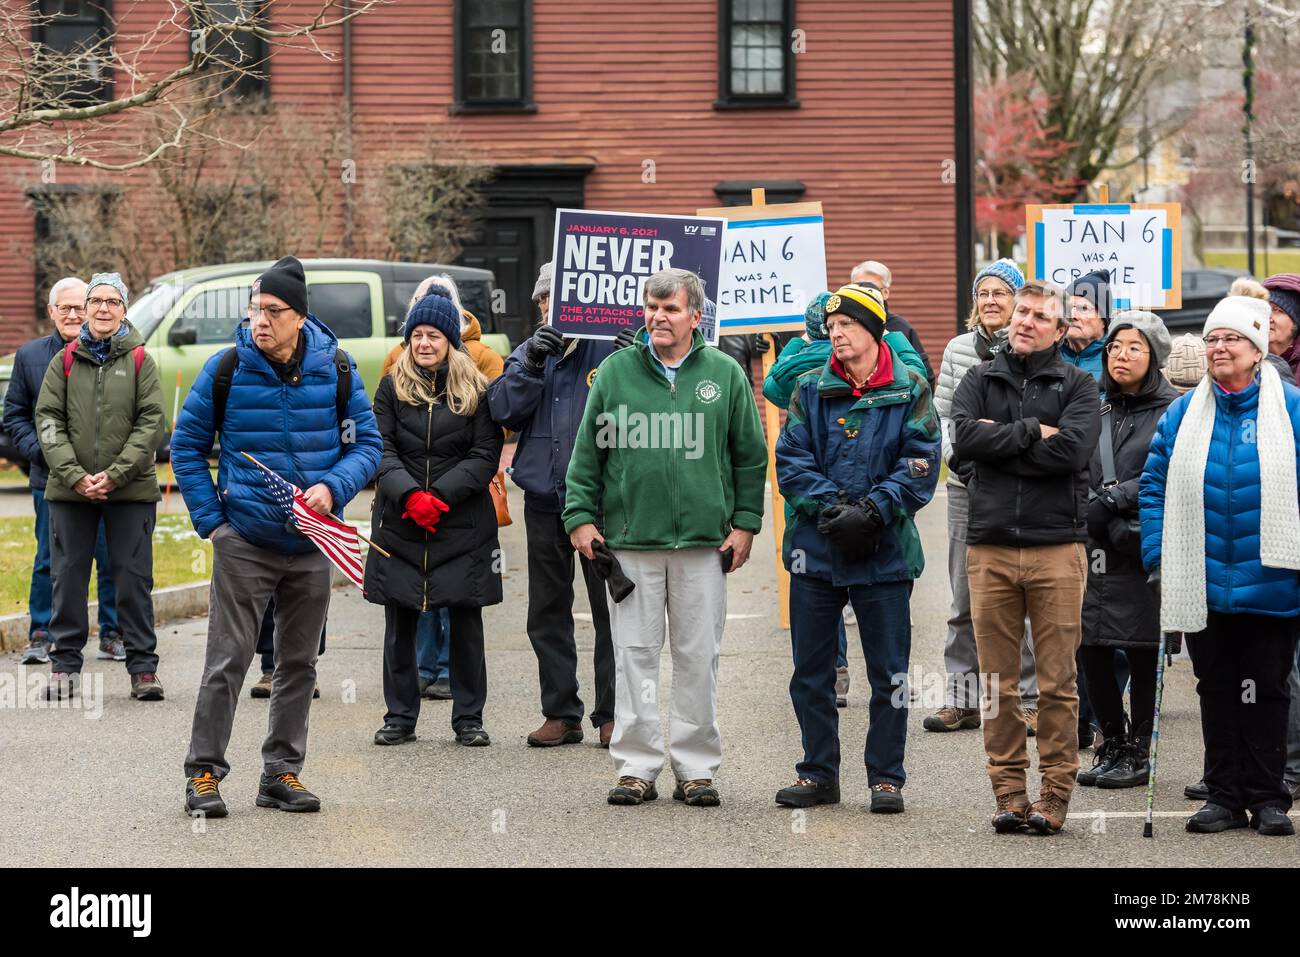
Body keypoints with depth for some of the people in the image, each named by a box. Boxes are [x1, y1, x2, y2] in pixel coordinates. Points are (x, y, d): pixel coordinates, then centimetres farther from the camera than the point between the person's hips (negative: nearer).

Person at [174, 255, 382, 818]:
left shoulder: (336, 370, -2)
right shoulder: (227, 369, -6)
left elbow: (367, 442, 5)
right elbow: (187, 445, 3)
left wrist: (333, 487, -13)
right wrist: (210, 518, -3)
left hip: (311, 541, 3)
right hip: (243, 540, -3)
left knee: (299, 663, 10)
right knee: (228, 660, -6)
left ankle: (282, 772, 20)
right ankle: (204, 772, 1)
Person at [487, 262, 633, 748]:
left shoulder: (610, 348, -3)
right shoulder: (529, 353, 11)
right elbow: (503, 409, -1)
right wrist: (531, 365, -14)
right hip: (544, 498, 5)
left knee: (610, 608, 0)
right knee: (548, 613, 10)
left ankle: (612, 713, 7)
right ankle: (561, 712, 18)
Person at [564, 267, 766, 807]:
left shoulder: (725, 375, 5)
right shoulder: (616, 372, 5)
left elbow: (750, 457, 10)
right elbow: (587, 453, 9)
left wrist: (745, 523, 4)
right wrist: (581, 516, 2)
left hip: (704, 540, 0)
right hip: (630, 539, 0)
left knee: (698, 657, 4)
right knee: (635, 655, 2)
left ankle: (697, 768, 11)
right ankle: (637, 767, 8)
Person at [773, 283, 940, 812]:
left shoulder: (910, 391, 0)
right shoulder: (811, 389, 6)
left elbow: (920, 466, -6)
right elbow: (791, 459, 0)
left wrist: (872, 510, -17)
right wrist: (832, 507, -14)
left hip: (885, 548, -2)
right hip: (816, 546, 2)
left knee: (888, 670, 2)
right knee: (811, 669, 8)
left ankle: (886, 778, 12)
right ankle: (818, 773, 18)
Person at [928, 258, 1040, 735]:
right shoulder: (957, 350, 9)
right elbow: (941, 413, 11)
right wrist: (956, 454, -5)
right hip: (966, 486, 4)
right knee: (964, 597, 9)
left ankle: (1029, 699, 5)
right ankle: (961, 699, 15)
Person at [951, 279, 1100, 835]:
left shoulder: (1077, 385, 7)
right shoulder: (980, 381, 13)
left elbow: (1073, 449, -12)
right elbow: (964, 437, -6)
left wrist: (998, 440, -7)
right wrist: (1032, 433, -8)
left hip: (1056, 547, -2)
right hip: (990, 548, 2)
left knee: (1057, 682, -1)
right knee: (998, 681, 4)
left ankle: (1055, 794, 5)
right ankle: (1008, 793, 10)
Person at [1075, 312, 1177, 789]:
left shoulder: (1173, 410, -3)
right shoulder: (1100, 414, 16)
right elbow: (1085, 481, 10)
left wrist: (1111, 501, -13)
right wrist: (1119, 526, -6)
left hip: (1145, 553, -5)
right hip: (1098, 552, 6)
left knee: (1142, 651, -1)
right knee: (1090, 648, 4)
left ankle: (1138, 752, 9)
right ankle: (1112, 746, 18)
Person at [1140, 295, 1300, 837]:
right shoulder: (1183, 414, 6)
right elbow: (1154, 487, 9)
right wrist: (1159, 556, 1)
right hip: (1202, 585, 3)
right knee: (1216, 690, 9)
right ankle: (1225, 796, 16)